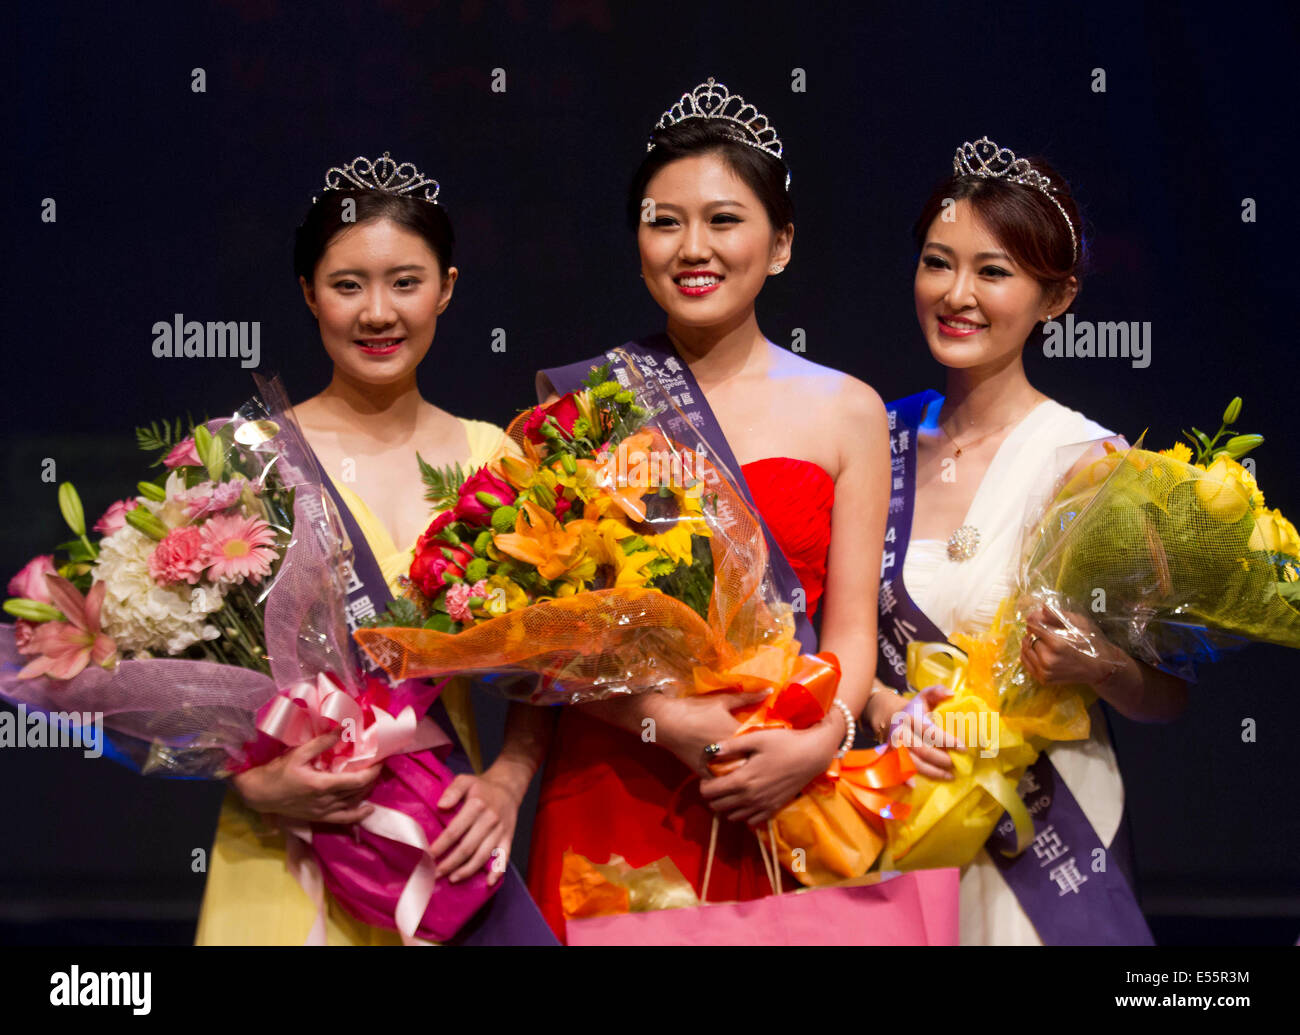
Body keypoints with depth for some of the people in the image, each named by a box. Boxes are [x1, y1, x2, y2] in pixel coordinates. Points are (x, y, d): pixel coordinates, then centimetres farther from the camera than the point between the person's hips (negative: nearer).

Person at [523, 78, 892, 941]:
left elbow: (852, 629, 3)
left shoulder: (846, 411, 6)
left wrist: (821, 740, -16)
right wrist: (663, 719, -14)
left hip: (782, 810, 1)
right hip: (611, 801, -1)